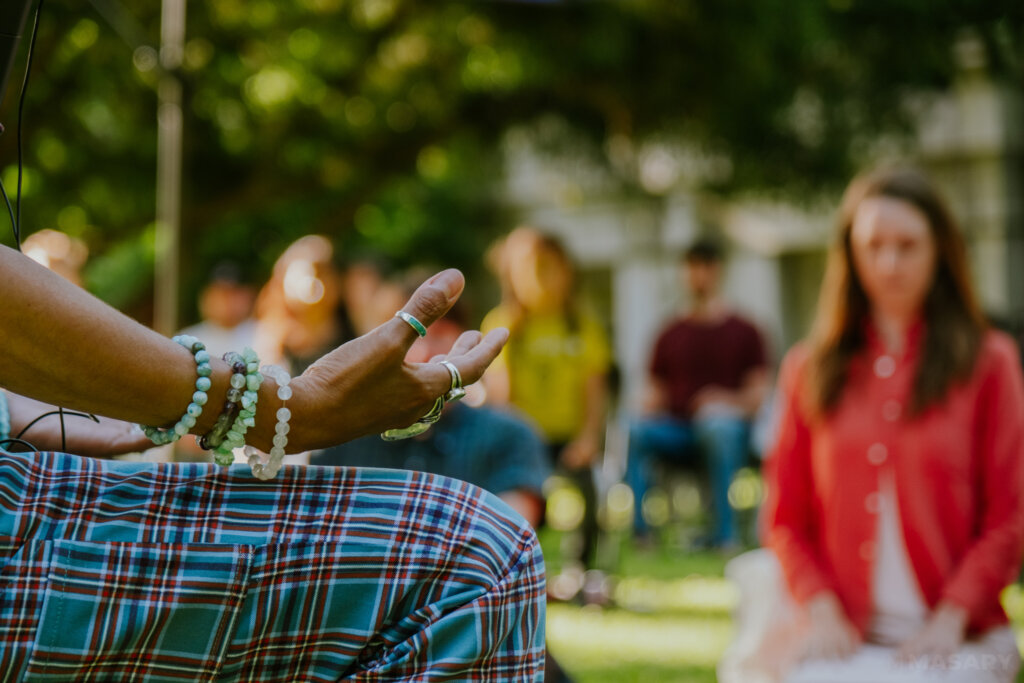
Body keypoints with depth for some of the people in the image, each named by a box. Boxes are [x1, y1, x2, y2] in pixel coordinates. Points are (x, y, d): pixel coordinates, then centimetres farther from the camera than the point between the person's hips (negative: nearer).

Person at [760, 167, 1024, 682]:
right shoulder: (810, 370, 13)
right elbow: (787, 520, 14)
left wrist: (949, 620, -8)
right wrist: (821, 610, -3)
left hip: (960, 636, -1)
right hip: (845, 639, 1)